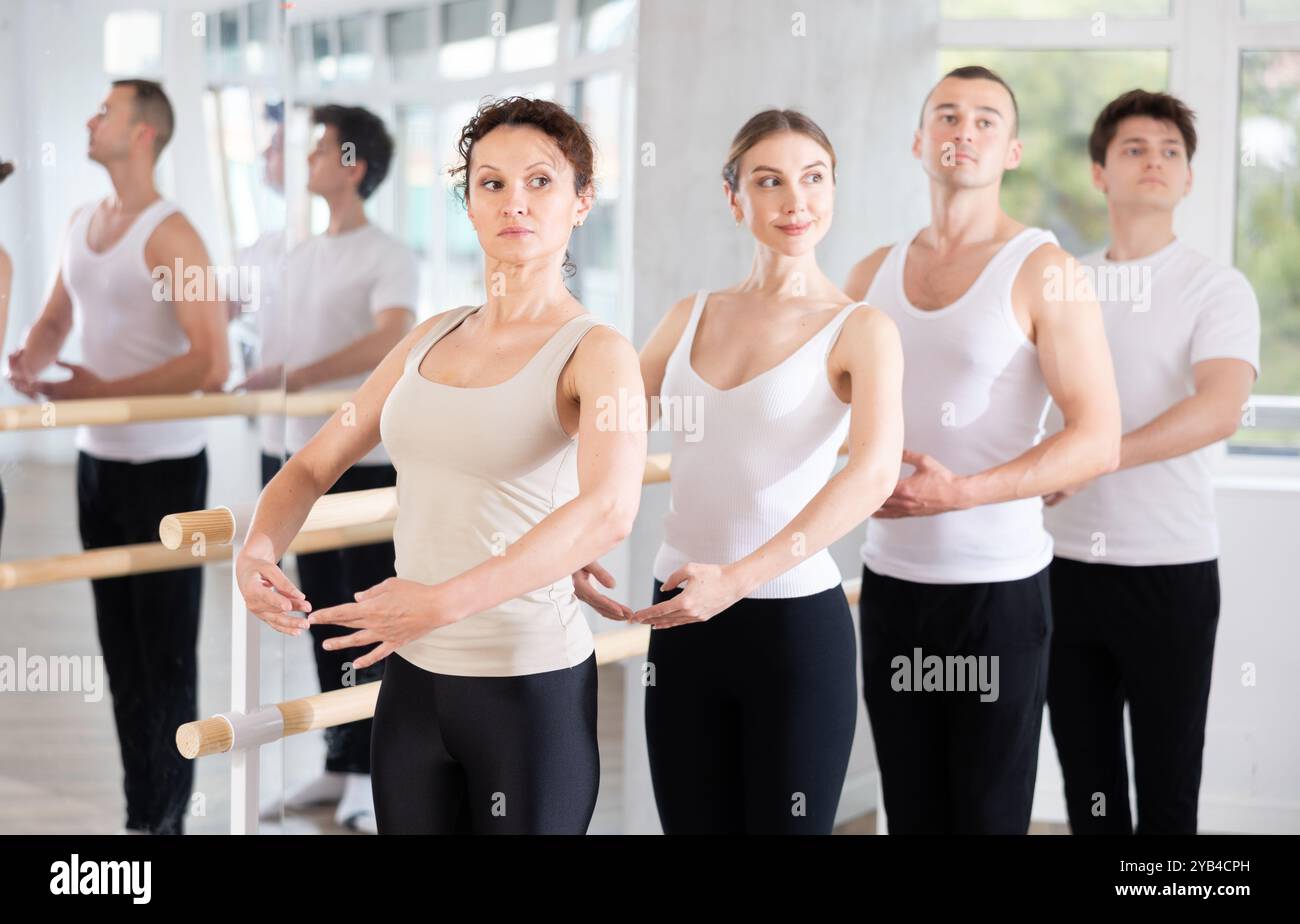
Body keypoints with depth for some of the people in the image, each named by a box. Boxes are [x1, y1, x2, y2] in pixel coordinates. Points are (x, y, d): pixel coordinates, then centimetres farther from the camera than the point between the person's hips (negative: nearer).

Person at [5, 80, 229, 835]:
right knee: (119, 645, 13)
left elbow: (212, 363, -22)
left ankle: (166, 816, 10)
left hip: (163, 465, -8)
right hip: (97, 460, 8)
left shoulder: (169, 235, -15)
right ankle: (138, 811, 22)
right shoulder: (83, 222, 9)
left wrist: (104, 391, -21)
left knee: (165, 651, 1)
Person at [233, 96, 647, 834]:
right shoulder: (430, 340, 8)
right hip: (412, 677, 5)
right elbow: (313, 468, 12)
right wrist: (258, 551, -9)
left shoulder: (595, 352, -10)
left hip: (531, 683, -5)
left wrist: (445, 602, -36)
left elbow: (611, 511, -29)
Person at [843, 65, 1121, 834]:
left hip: (998, 583, -4)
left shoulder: (1043, 270, -5)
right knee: (911, 811, 11)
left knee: (988, 813, 2)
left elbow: (1099, 442, -12)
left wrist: (959, 491, -21)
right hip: (891, 576, 4)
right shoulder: (873, 274, 10)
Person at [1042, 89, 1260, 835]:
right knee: (1087, 779, 10)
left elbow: (1219, 410, -21)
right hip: (1066, 564, 4)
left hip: (1171, 568, -3)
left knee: (1167, 788, 3)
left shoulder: (1217, 289, -4)